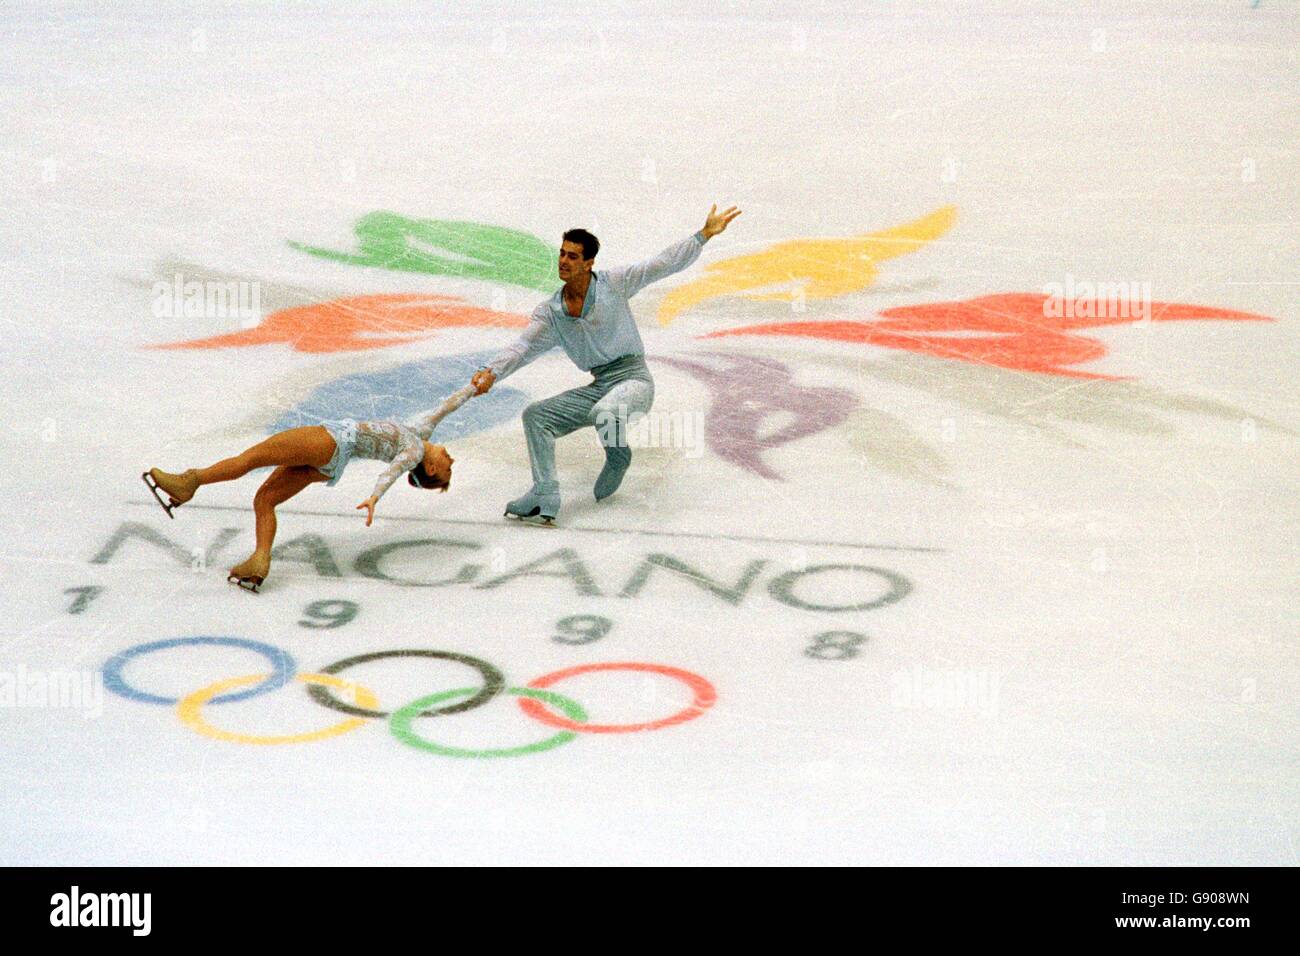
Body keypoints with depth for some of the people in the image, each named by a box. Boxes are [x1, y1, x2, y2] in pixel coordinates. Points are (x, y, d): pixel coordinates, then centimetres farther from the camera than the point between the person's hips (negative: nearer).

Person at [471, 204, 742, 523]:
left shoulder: (614, 283, -4)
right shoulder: (550, 312, 5)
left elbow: (664, 264, -5)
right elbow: (524, 347, -6)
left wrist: (706, 234, -11)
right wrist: (493, 372, -25)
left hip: (634, 379, -5)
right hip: (597, 386, 5)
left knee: (604, 412, -37)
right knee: (535, 415, -9)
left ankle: (618, 458, -2)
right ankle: (544, 497, -16)